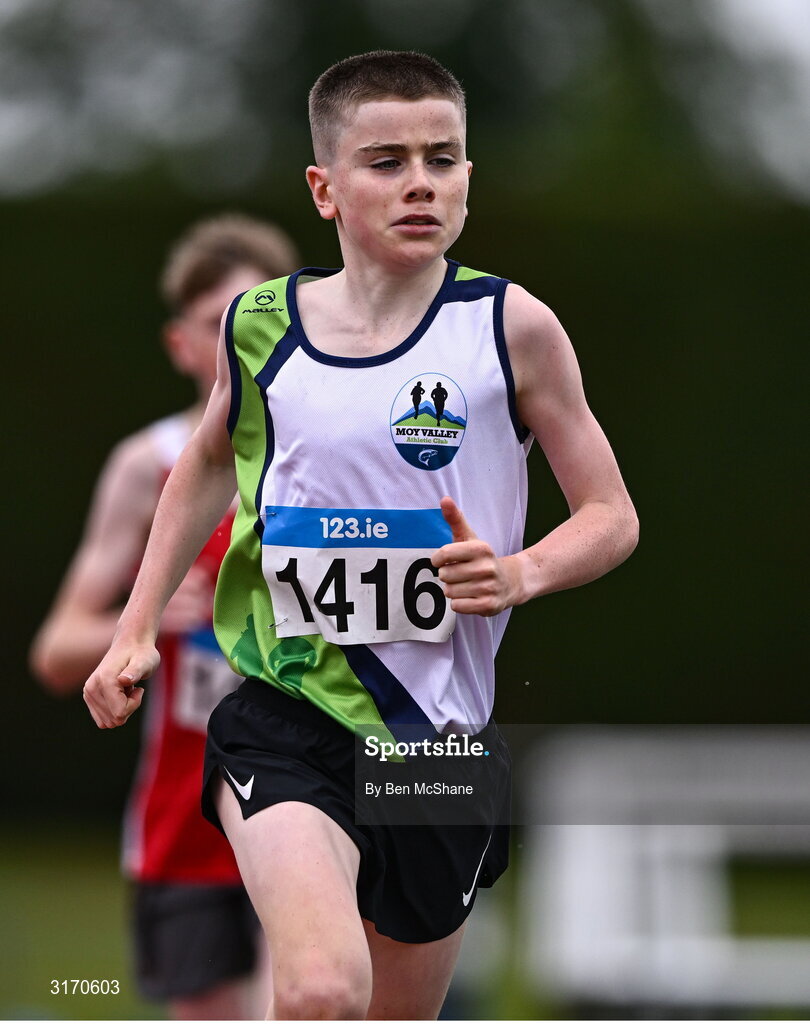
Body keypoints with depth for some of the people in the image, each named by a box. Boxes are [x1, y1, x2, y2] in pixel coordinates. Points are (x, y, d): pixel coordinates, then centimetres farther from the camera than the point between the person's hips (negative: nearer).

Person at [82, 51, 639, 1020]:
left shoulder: (509, 326, -5)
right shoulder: (260, 323, 1)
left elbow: (611, 517, 2)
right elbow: (208, 462, 22)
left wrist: (522, 573, -19)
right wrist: (135, 629, 16)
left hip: (439, 736, 1)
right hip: (286, 713, -1)